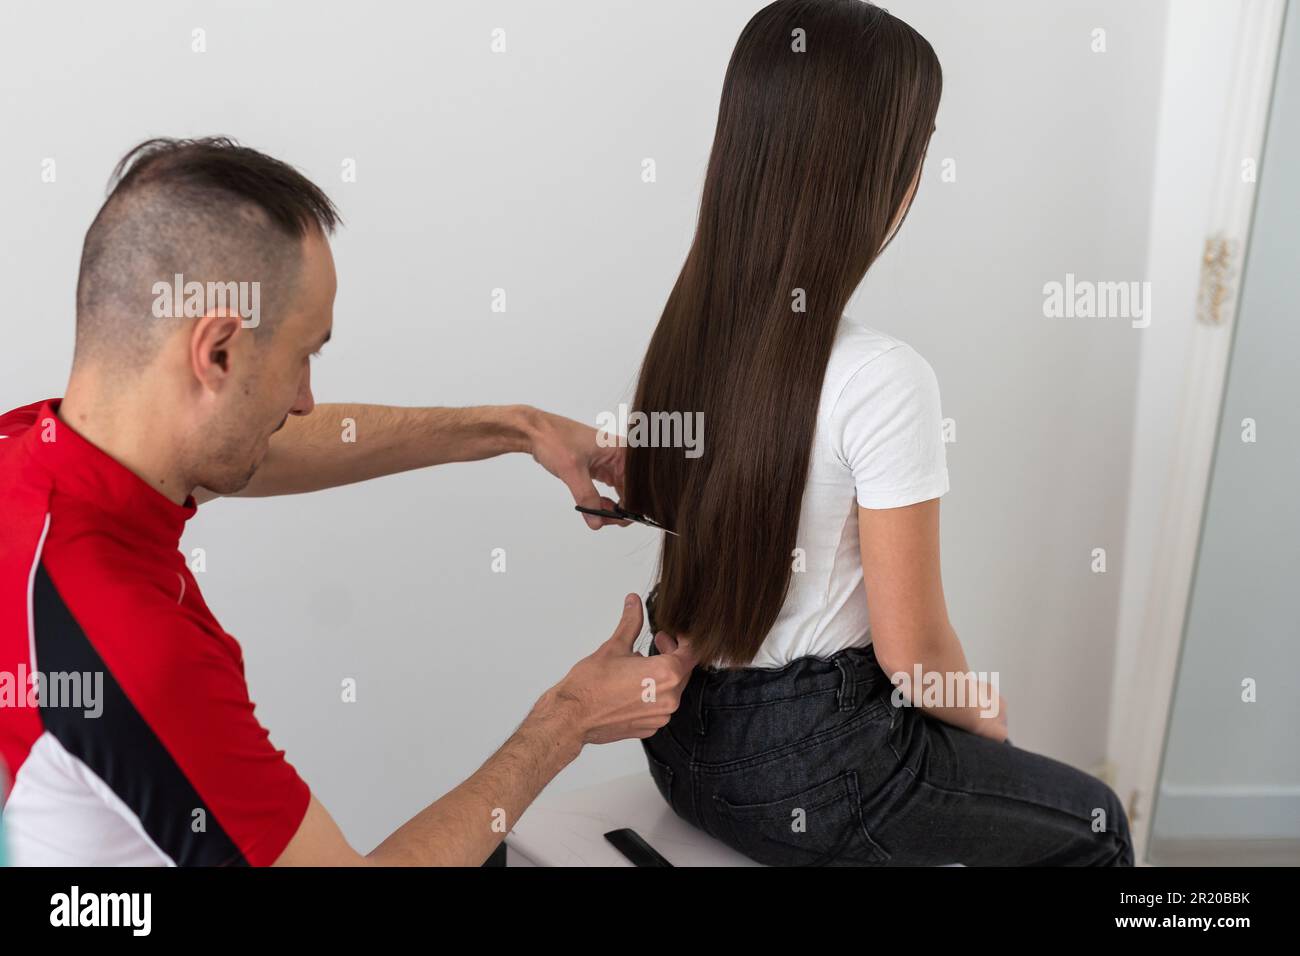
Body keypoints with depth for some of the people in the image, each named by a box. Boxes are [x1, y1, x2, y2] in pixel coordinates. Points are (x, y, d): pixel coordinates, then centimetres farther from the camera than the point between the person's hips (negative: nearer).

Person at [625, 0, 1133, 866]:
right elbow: (912, 652, -20)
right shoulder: (884, 379, -26)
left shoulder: (686, 328, -4)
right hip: (810, 768, -7)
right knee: (1092, 824, 21)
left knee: (968, 757, 33)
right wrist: (988, 717, 4)